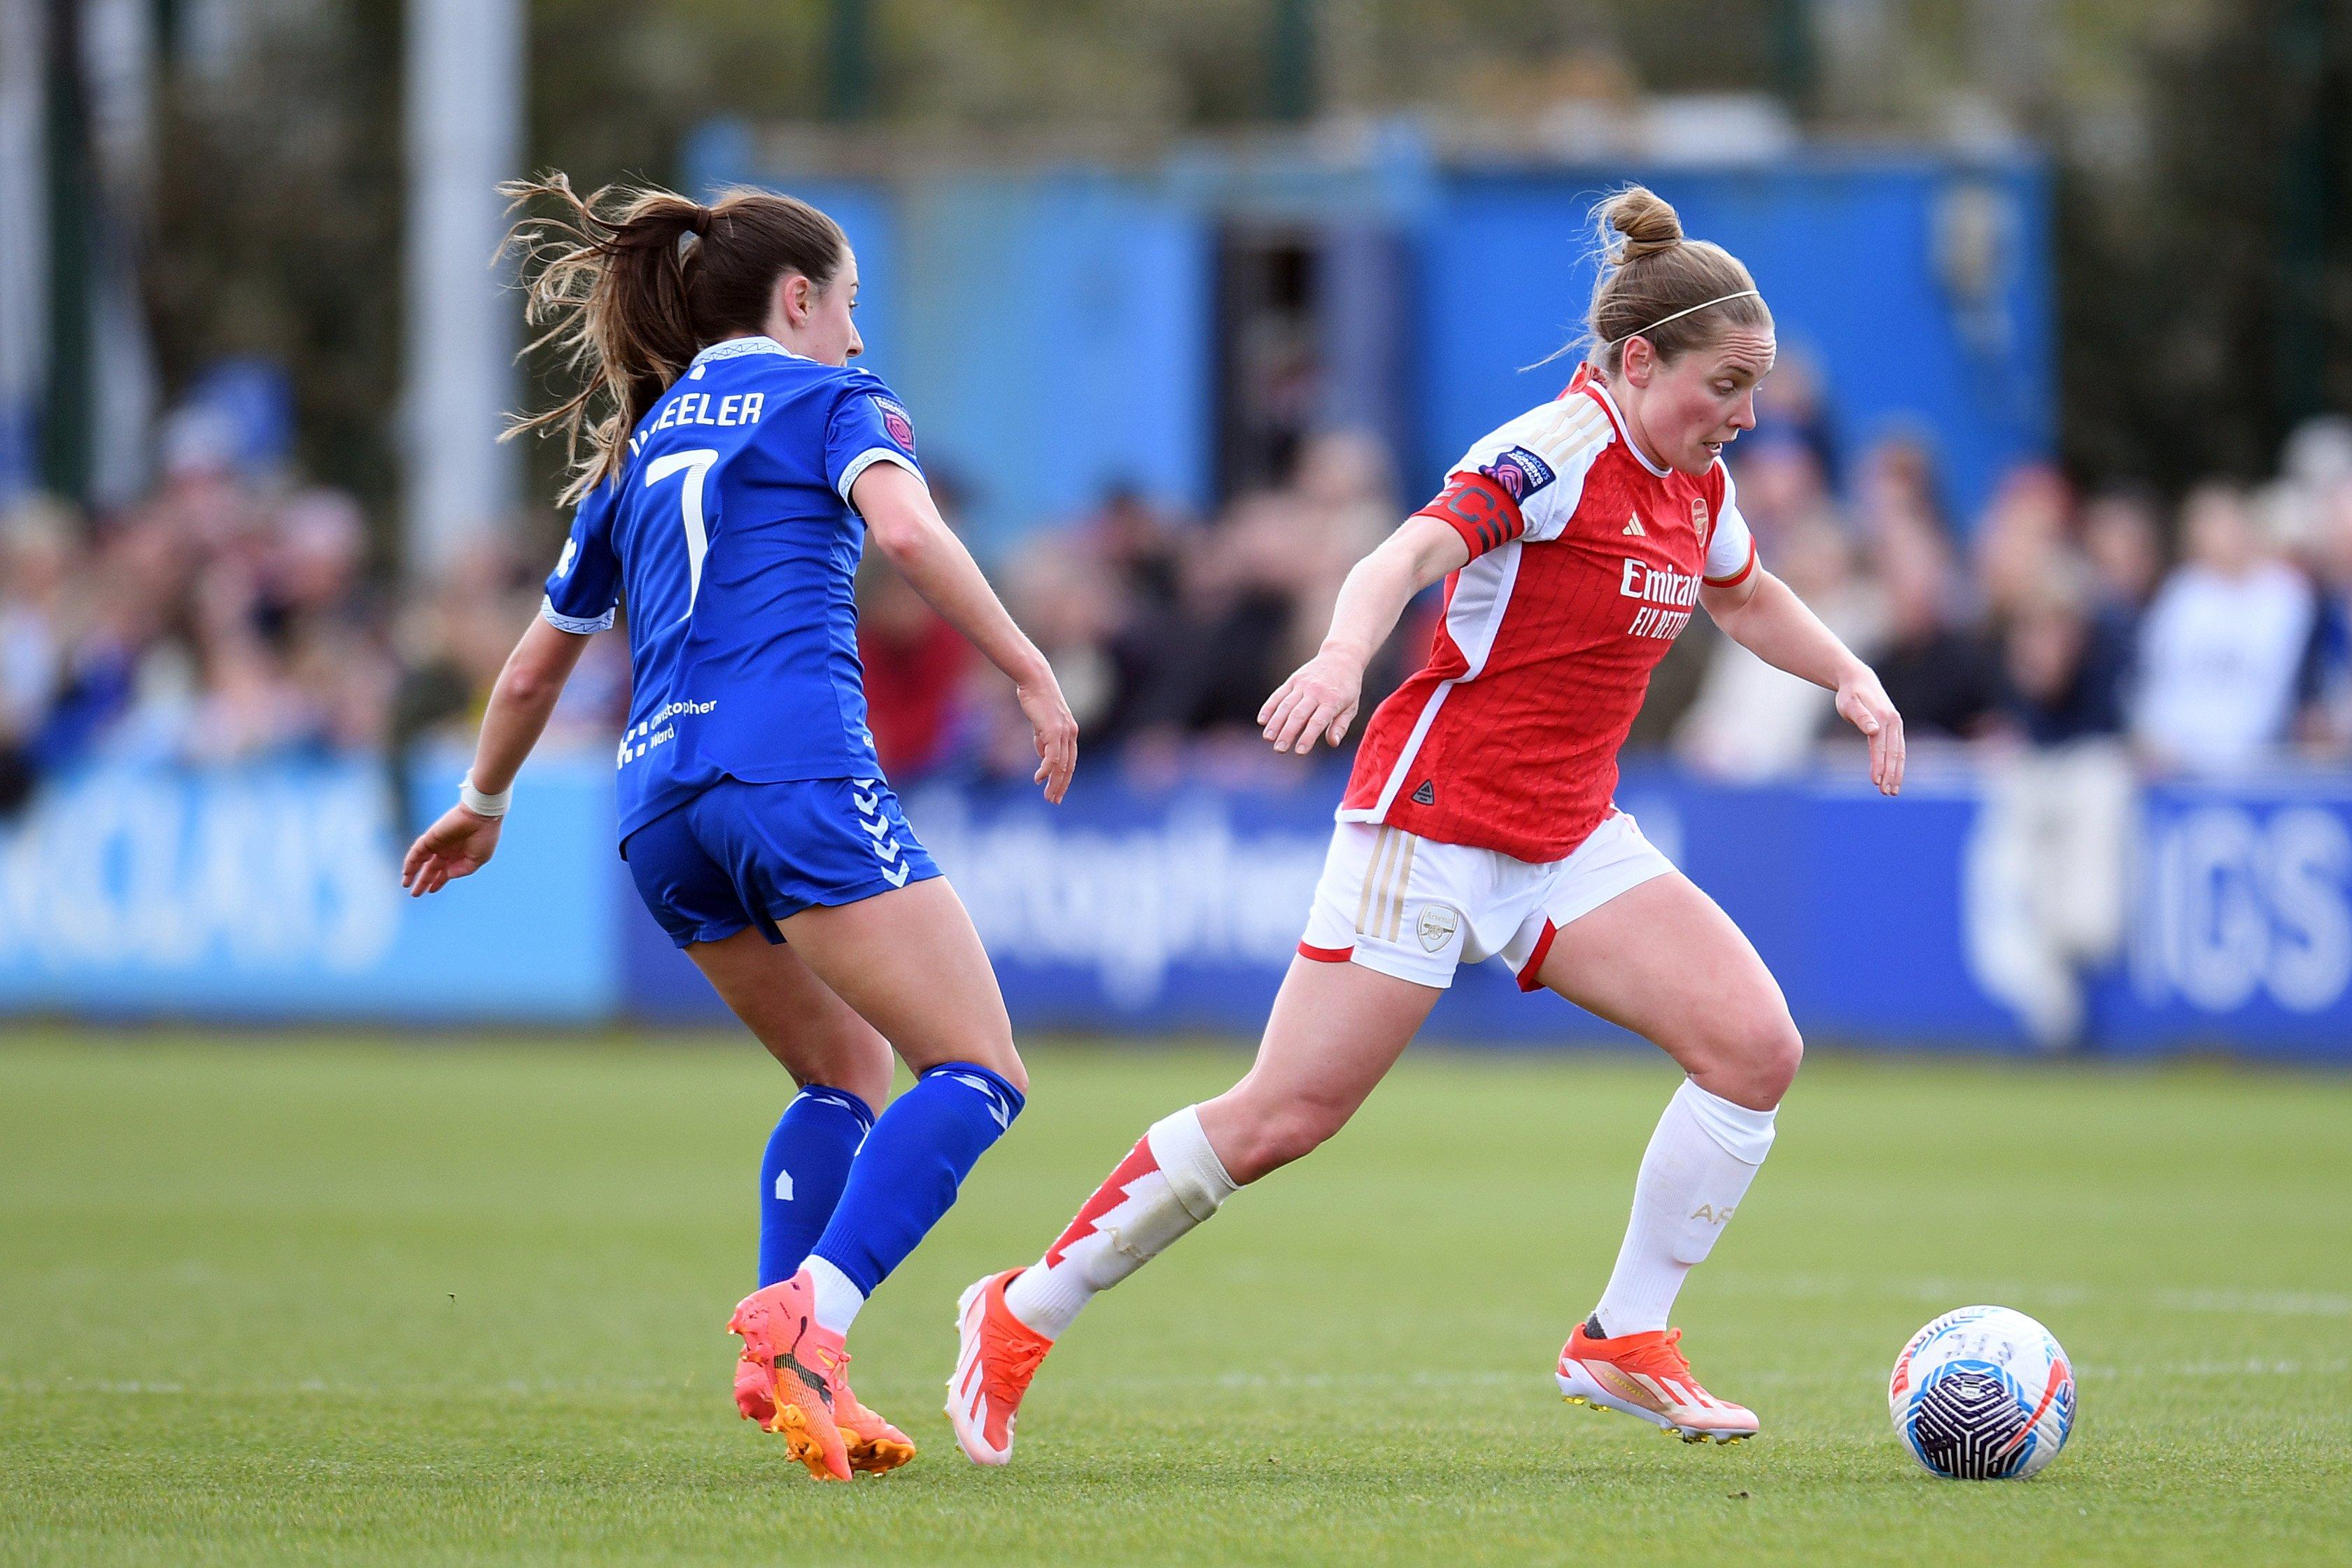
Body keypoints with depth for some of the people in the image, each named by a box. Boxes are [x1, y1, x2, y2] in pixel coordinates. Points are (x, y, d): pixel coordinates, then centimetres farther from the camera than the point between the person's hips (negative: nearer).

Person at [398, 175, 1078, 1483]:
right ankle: (809, 1315, -30)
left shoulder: (639, 445, 28)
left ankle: (797, 1371, 2)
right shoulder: (821, 397, 11)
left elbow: (535, 668, 36)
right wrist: (1033, 674, -8)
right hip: (796, 763, -7)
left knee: (847, 1068, 21)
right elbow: (906, 528, -11)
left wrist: (484, 806, 51)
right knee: (979, 1072, -9)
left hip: (661, 803, 7)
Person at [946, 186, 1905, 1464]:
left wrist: (1851, 678, 19)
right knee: (1282, 1118, -8)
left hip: (1569, 842, 8)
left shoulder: (1695, 484, 8)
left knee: (1756, 1047, -10)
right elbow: (1408, 556, -34)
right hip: (1433, 819, -8)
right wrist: (1344, 654, -53)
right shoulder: (1557, 453, -18)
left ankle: (1625, 1342, 2)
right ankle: (1020, 1317, 8)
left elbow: (1745, 596, 32)